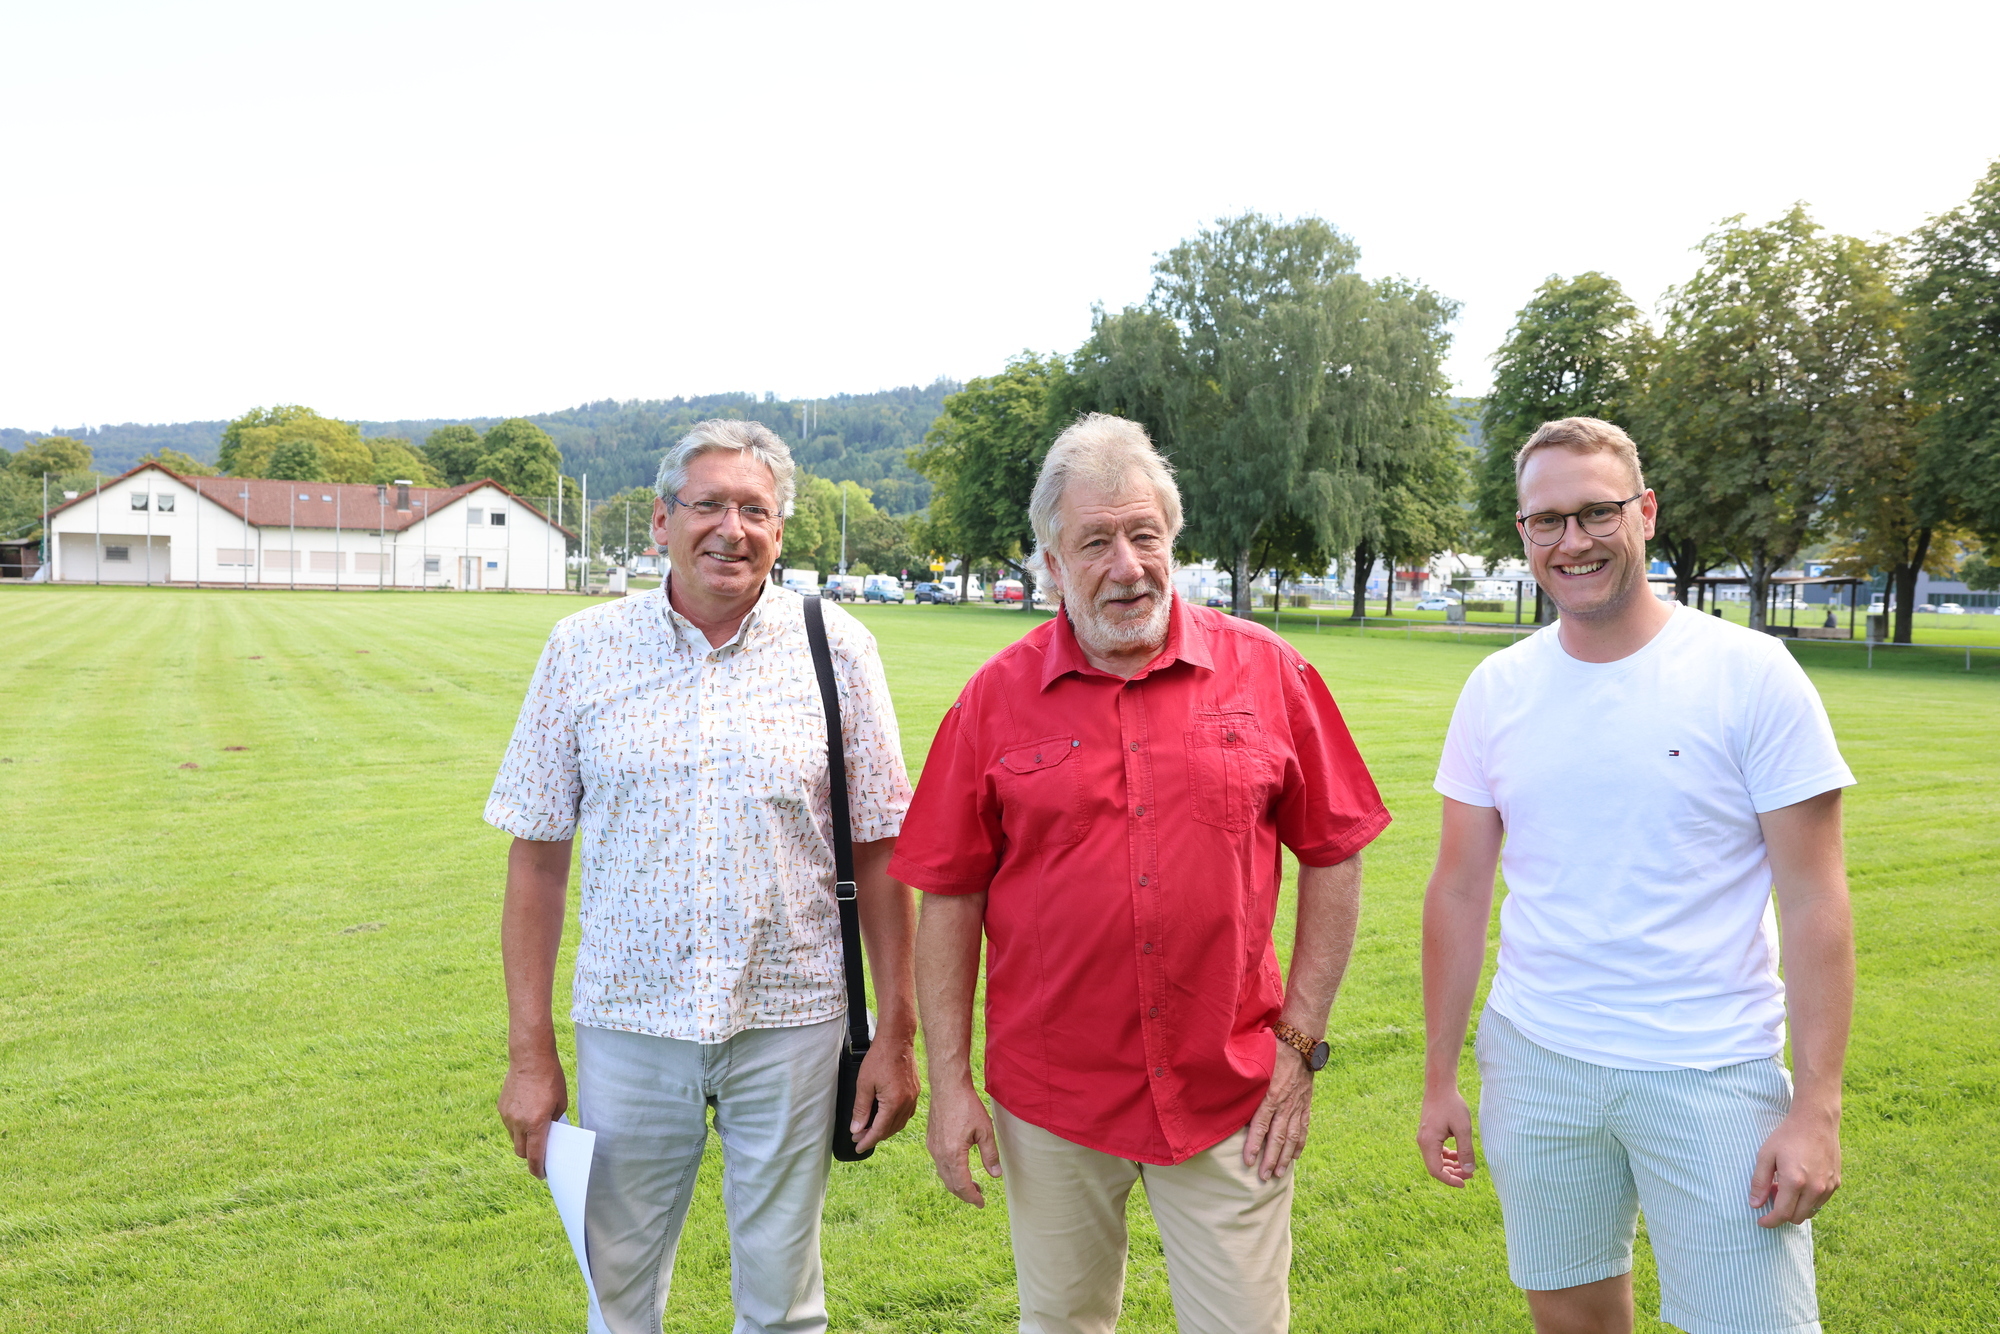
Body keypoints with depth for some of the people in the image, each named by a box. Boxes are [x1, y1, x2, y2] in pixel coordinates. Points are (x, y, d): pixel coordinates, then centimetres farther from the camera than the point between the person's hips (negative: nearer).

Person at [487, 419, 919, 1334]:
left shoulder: (835, 648, -3)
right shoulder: (583, 649, -1)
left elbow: (879, 852, 0)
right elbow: (537, 858, 1)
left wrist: (896, 1036, -1)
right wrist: (529, 1053, 0)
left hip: (790, 1021, 0)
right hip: (630, 1022, 1)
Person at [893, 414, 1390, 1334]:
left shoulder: (1267, 672, -4)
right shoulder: (997, 696, -4)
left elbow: (1334, 856, 1)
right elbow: (949, 896, 0)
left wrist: (1301, 1042, -1)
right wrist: (950, 1081, -2)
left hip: (1229, 1096, 0)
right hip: (1049, 1101, 1)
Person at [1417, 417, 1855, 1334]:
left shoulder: (1750, 674, -8)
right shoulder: (1496, 688, 1)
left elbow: (1814, 900, -7)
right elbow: (1460, 892, 5)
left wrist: (1818, 1107, -11)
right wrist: (1438, 1078, 7)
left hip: (1711, 1074, -3)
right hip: (1535, 1059, 3)